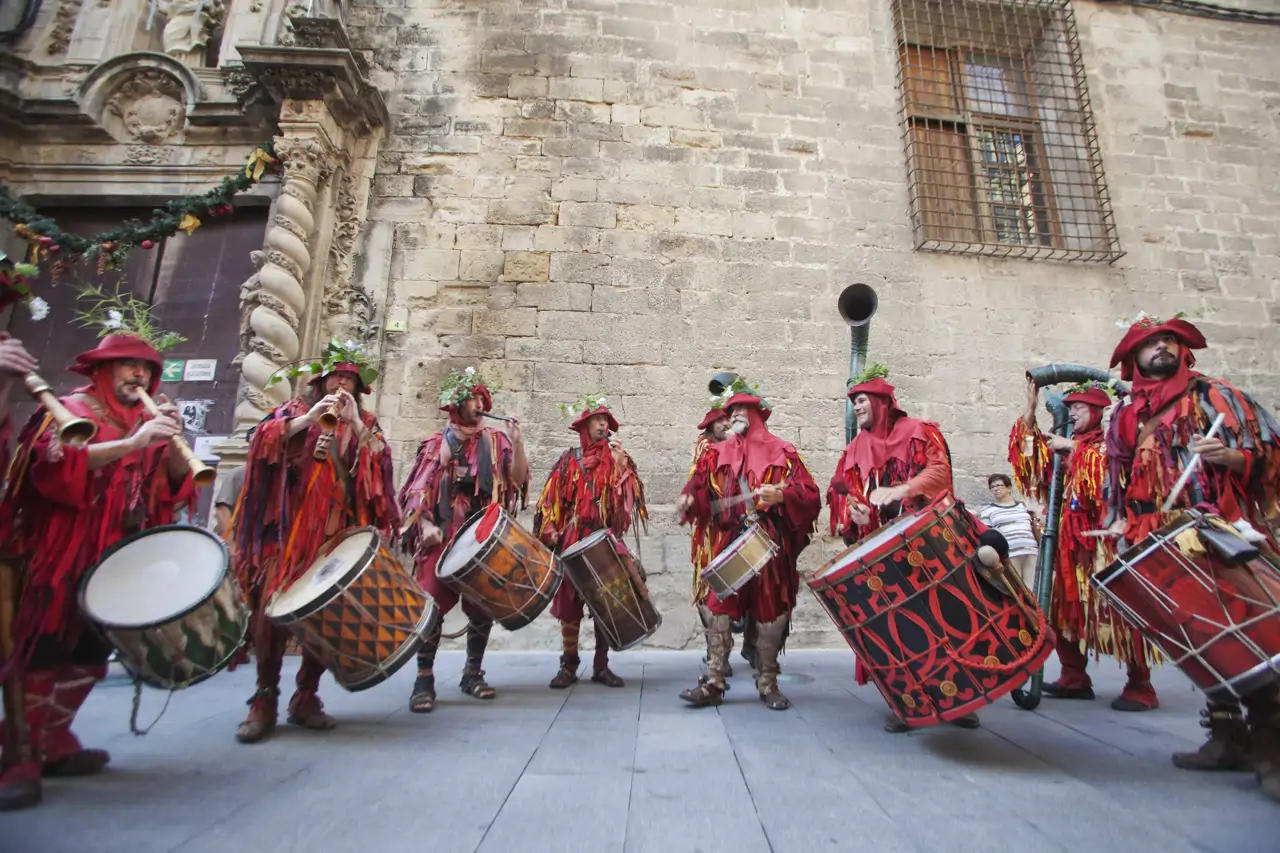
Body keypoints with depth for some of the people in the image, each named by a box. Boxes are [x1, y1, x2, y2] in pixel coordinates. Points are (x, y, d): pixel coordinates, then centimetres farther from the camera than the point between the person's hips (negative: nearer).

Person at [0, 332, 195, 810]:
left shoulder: (146, 424, 15)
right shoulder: (70, 411, -2)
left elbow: (176, 484, 4)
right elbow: (52, 466, -21)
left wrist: (172, 442, -13)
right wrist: (131, 444, -29)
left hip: (116, 559, 6)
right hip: (60, 556, -5)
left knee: (88, 653, 9)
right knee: (42, 653, -6)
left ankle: (54, 743, 21)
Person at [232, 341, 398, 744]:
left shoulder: (366, 423, 16)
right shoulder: (295, 410, 13)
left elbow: (381, 462, -1)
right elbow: (262, 439, -5)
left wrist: (355, 423, -10)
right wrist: (310, 418, -15)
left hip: (340, 533, 2)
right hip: (290, 529, -1)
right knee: (273, 609, -10)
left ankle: (306, 696, 16)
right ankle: (264, 700, 4)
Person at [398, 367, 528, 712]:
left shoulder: (496, 441, 10)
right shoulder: (437, 444, 8)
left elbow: (517, 480, 0)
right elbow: (418, 490, 3)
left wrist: (518, 443, -12)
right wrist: (425, 525, -11)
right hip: (443, 535, -2)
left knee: (483, 605, 5)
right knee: (432, 603, -8)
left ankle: (473, 673, 20)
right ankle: (424, 680, 2)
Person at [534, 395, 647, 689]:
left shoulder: (617, 458, 8)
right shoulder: (569, 460, 8)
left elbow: (631, 494, -5)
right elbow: (552, 499, 6)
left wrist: (620, 461, -14)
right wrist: (551, 531, -4)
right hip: (571, 542, 0)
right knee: (568, 604, 3)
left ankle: (601, 666, 14)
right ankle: (568, 666, 15)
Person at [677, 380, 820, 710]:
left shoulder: (782, 452, 6)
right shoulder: (717, 454, 14)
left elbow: (810, 494, -2)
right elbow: (698, 488, 7)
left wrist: (781, 496, -20)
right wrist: (687, 500, -15)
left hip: (770, 546, -1)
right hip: (727, 544, 2)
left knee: (770, 614, 5)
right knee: (720, 611, -1)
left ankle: (768, 684, 21)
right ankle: (713, 683, 7)